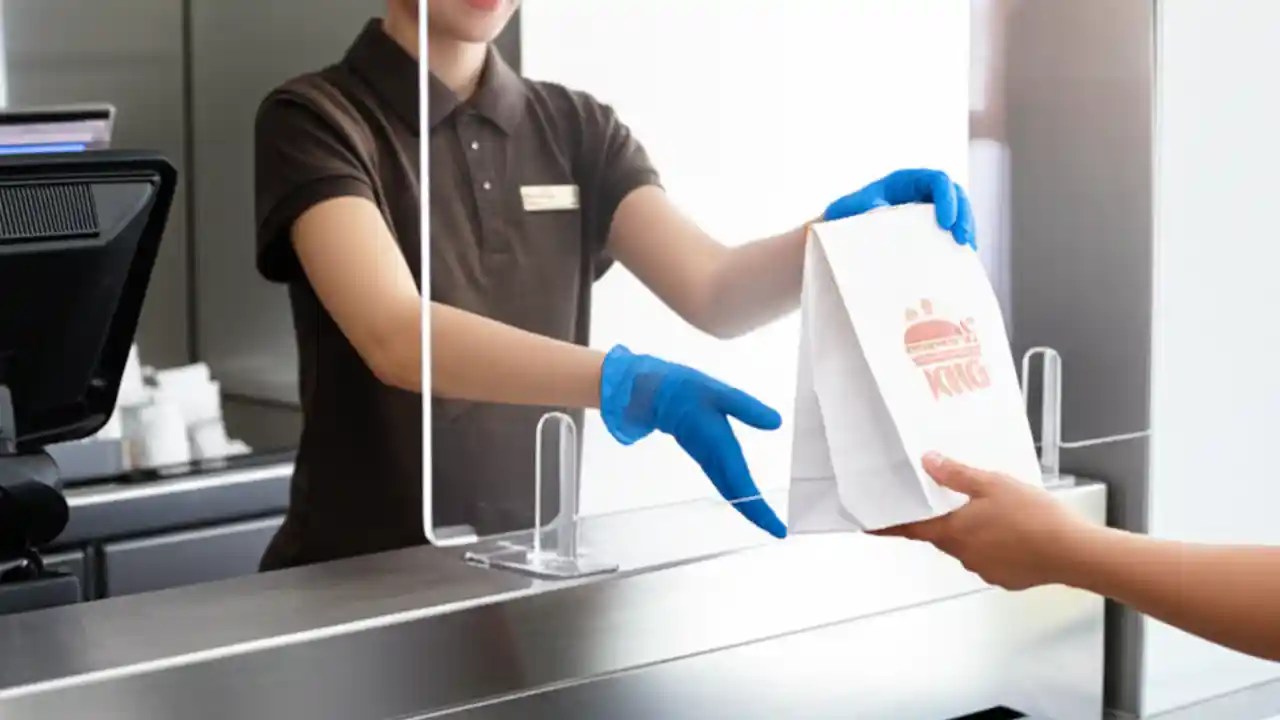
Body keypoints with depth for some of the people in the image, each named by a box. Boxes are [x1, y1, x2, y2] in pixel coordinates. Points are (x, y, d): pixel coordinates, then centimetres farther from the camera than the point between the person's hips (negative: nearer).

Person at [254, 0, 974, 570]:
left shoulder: (576, 130, 9)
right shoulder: (315, 120, -6)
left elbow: (716, 293, -4)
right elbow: (397, 336, -21)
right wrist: (627, 386, -33)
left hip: (534, 569, 4)